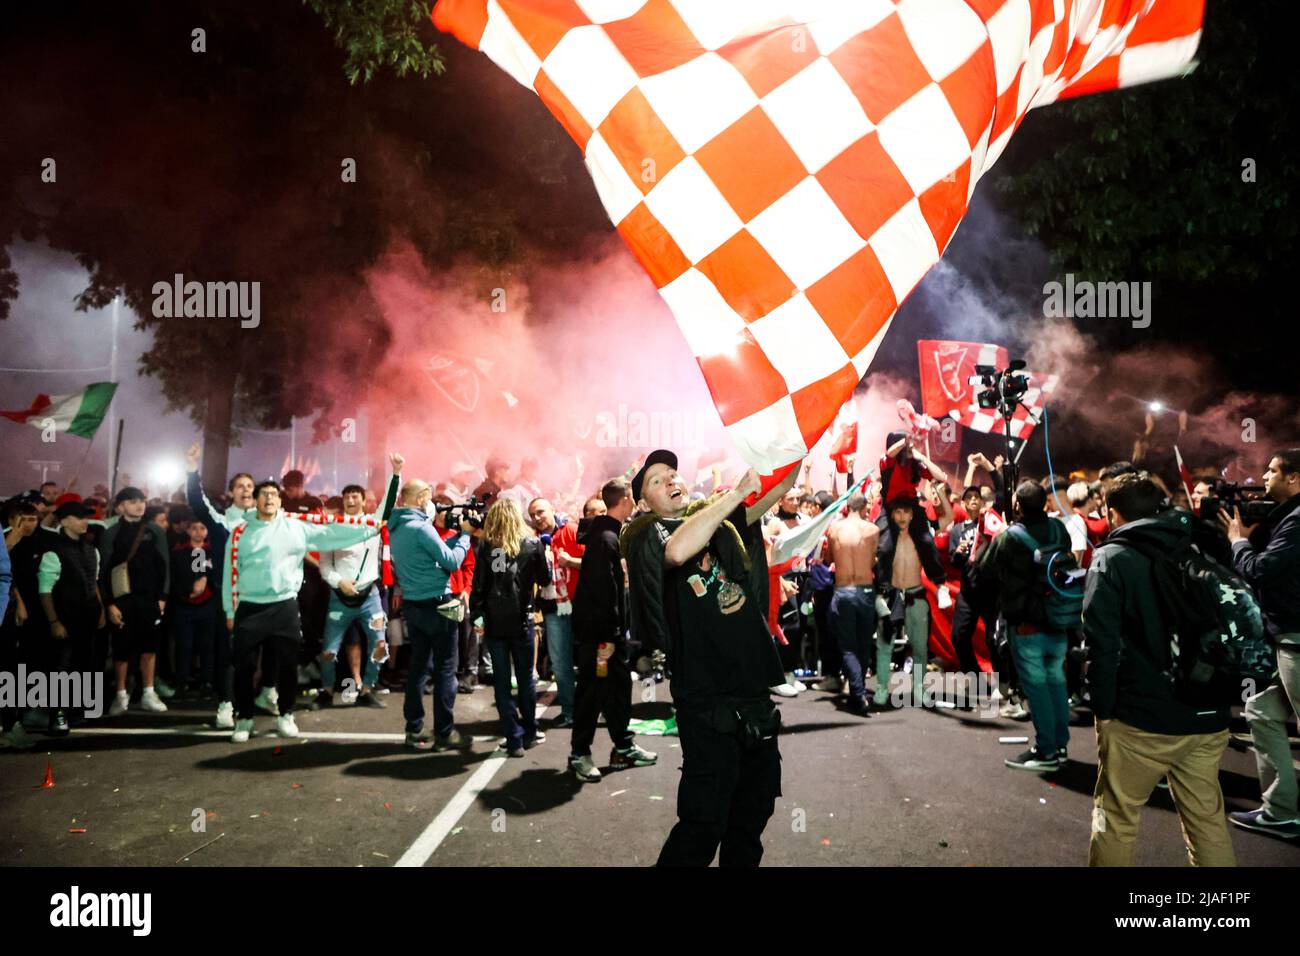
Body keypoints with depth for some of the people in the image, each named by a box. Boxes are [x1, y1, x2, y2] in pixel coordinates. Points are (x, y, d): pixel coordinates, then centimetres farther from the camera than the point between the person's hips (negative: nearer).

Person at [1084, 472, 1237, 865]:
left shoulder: (1111, 558, -7)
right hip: (1207, 716, 5)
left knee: (1115, 819, 9)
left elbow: (1100, 641, -15)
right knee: (1208, 819, 15)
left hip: (1140, 718, -5)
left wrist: (1103, 708, -7)